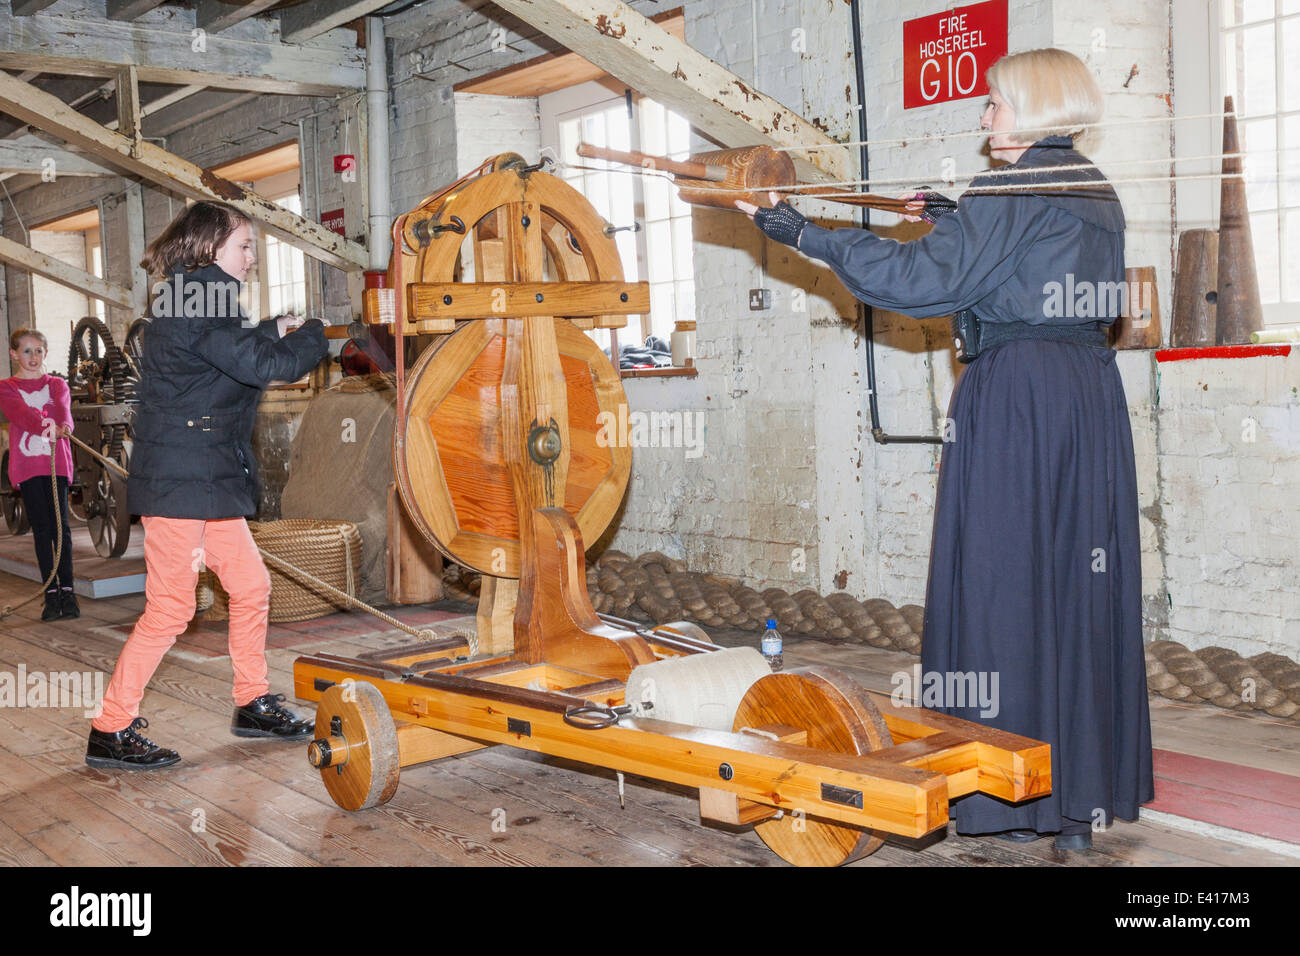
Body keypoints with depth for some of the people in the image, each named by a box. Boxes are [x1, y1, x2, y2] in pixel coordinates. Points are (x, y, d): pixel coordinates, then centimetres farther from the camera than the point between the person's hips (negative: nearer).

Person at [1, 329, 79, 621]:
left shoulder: (56, 384, 14)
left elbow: (63, 407, -8)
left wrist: (63, 426, -32)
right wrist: (44, 425, -33)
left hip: (57, 463, 1)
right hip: (27, 465, 0)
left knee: (61, 525, -5)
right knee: (41, 528, 0)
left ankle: (67, 591, -2)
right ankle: (51, 594, 4)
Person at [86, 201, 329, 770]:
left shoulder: (190, 302, 16)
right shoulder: (199, 301, -15)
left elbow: (236, 355, 26)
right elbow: (264, 366, -19)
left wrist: (274, 332, 16)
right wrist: (318, 334, -5)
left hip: (209, 481, 10)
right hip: (178, 482, -10)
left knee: (250, 585, 13)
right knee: (170, 609, -5)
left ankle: (253, 705, 26)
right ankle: (110, 732, 4)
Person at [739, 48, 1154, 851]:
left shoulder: (1014, 192, -9)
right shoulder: (1098, 193, 16)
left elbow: (920, 280, -14)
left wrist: (809, 236, -11)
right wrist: (958, 223, 23)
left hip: (1016, 393, -8)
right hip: (1093, 393, 8)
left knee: (1006, 578, -1)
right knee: (1082, 581, 9)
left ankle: (1017, 796, 5)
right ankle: (1091, 794, 16)